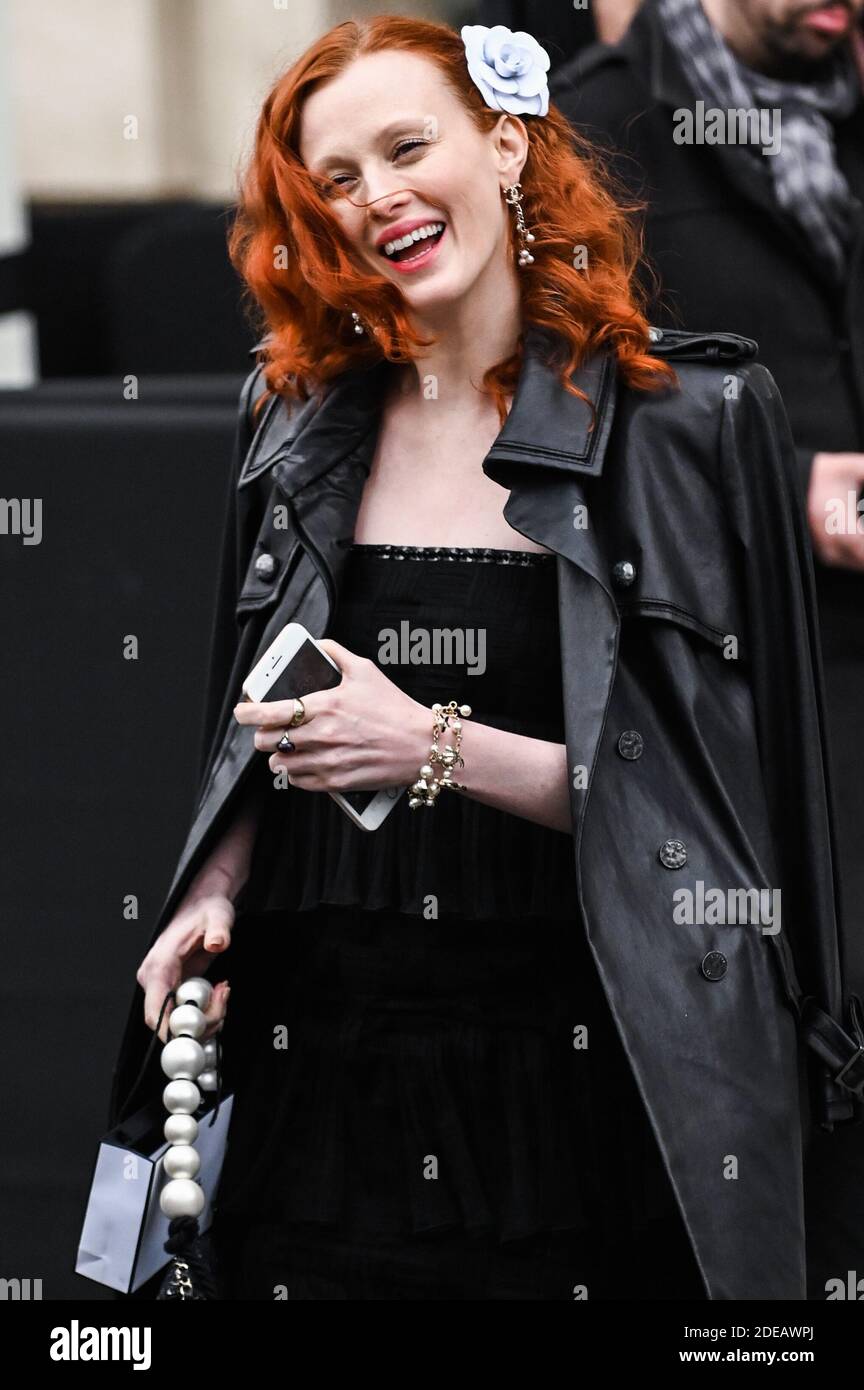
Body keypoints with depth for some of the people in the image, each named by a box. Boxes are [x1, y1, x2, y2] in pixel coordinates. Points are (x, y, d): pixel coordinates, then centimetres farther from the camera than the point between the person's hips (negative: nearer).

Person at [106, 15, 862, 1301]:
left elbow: (721, 786, -7)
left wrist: (435, 748, -16)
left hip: (571, 1082, -3)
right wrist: (216, 892, 0)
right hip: (314, 1073, 4)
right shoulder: (300, 414, 9)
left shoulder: (693, 416, -4)